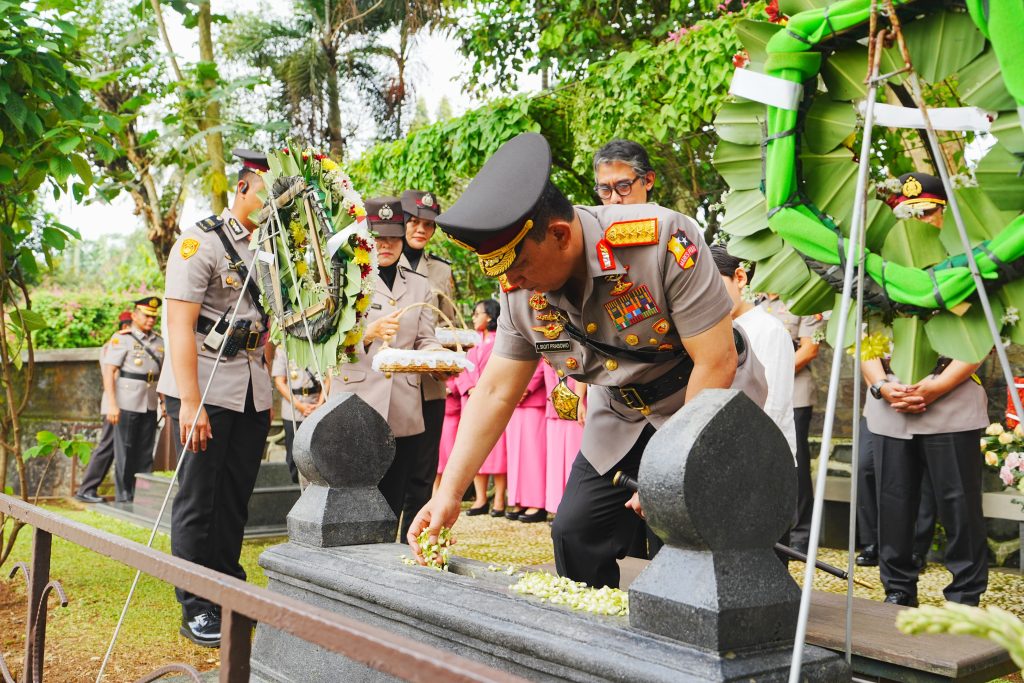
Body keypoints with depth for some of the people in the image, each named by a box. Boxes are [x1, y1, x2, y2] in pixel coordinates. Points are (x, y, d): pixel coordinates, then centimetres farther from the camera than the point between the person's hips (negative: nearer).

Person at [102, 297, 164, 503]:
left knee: (145, 454, 9)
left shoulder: (159, 342, 12)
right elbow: (109, 371, -9)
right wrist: (112, 404, -15)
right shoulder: (121, 338, -5)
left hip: (149, 406, 5)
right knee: (125, 453, 1)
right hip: (126, 406, -5)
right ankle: (123, 497, 9)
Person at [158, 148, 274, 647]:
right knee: (197, 502, 1)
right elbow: (180, 327, -14)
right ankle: (196, 611, 9)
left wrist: (270, 393, 15)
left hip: (253, 393, 6)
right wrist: (190, 402, -19)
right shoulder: (200, 243, -7)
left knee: (235, 498, 10)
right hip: (204, 388, -6)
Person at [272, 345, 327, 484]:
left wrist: (320, 403, -7)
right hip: (292, 412, -1)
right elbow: (279, 381, 0)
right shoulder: (282, 349, 2)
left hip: (318, 409, 1)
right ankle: (298, 483, 14)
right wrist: (299, 405, -10)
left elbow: (327, 378, 6)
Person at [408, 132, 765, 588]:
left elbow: (716, 362, -26)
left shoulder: (663, 241, -30)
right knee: (574, 534, -1)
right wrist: (448, 493, -11)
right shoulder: (521, 289, -12)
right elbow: (495, 393, -5)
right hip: (620, 417, 5)